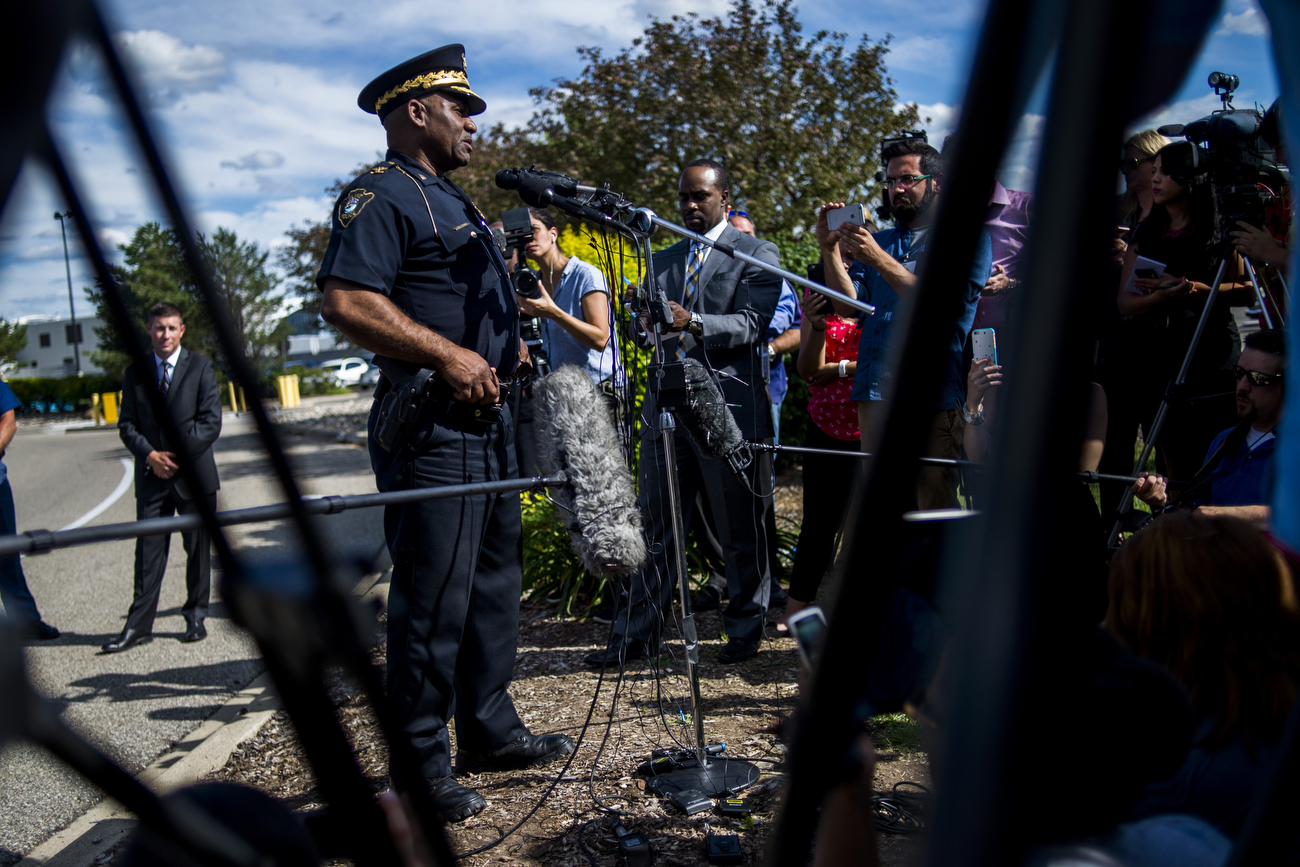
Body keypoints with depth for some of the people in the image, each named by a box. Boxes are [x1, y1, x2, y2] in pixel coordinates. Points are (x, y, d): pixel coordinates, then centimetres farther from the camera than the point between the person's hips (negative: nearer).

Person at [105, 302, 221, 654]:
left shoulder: (200, 367, 1)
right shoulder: (135, 373, 9)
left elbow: (210, 422, -5)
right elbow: (127, 424, 7)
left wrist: (177, 456, -12)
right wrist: (149, 455, -10)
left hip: (194, 472, -1)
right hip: (151, 478, 1)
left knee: (198, 549, 6)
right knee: (148, 550, 0)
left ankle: (195, 618, 17)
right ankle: (139, 625, 4)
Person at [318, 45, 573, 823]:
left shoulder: (454, 201, 22)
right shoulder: (381, 196, -9)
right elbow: (345, 301, -23)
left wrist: (507, 348, 13)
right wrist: (448, 355, -23)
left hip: (490, 422, 10)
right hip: (433, 430, -10)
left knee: (494, 583, 17)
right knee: (433, 600, -5)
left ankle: (491, 731, 30)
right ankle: (420, 772, 7)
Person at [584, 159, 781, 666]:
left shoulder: (757, 255, 2)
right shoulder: (663, 260, 19)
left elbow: (751, 325, -11)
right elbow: (646, 328, 14)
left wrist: (693, 323, -27)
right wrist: (644, 317, -11)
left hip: (730, 407, -5)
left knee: (741, 529, 4)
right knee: (656, 525, 7)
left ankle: (746, 629, 19)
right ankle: (638, 634, 14)